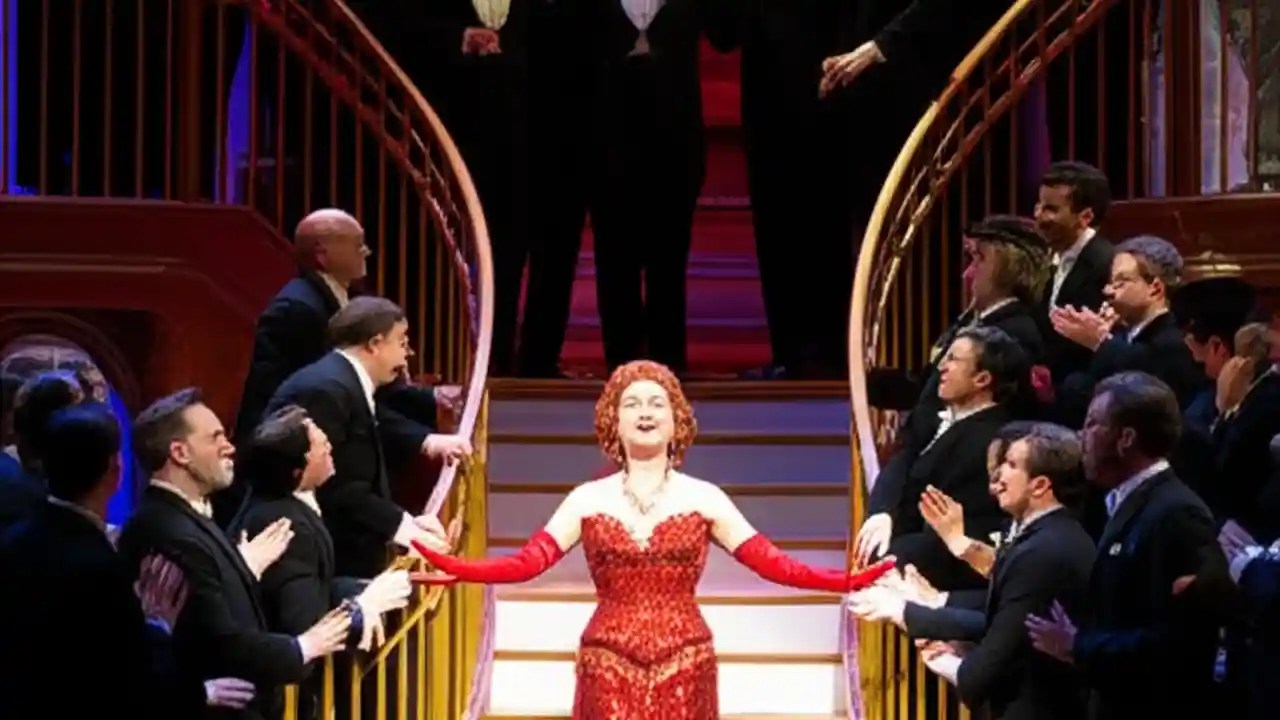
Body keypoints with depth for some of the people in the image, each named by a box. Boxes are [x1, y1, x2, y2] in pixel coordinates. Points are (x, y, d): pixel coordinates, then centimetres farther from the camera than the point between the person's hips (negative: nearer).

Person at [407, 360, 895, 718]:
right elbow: (527, 563, -4)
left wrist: (848, 582, -14)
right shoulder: (588, 499, 5)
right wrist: (452, 570, -20)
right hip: (609, 665, 0)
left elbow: (771, 563, -1)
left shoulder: (704, 498, 5)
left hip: (684, 664, 0)